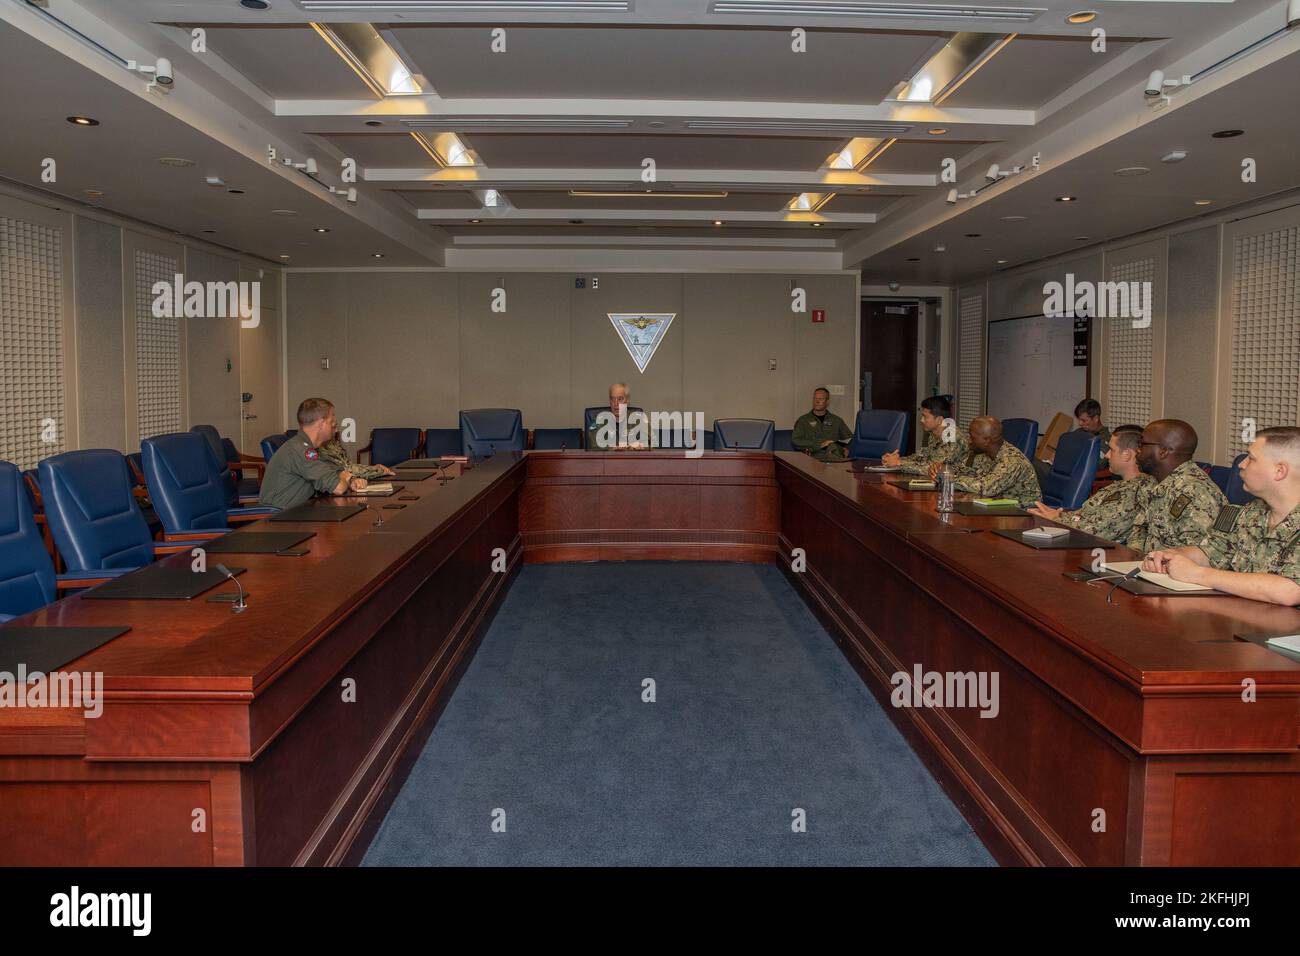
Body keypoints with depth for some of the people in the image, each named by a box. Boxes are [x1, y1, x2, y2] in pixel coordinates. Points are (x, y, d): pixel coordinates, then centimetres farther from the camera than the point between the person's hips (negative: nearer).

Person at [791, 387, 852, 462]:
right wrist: (819, 445, -8)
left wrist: (847, 449, 2)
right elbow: (795, 441, 2)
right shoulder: (803, 420, 15)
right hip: (814, 457, -2)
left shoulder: (837, 420, 23)